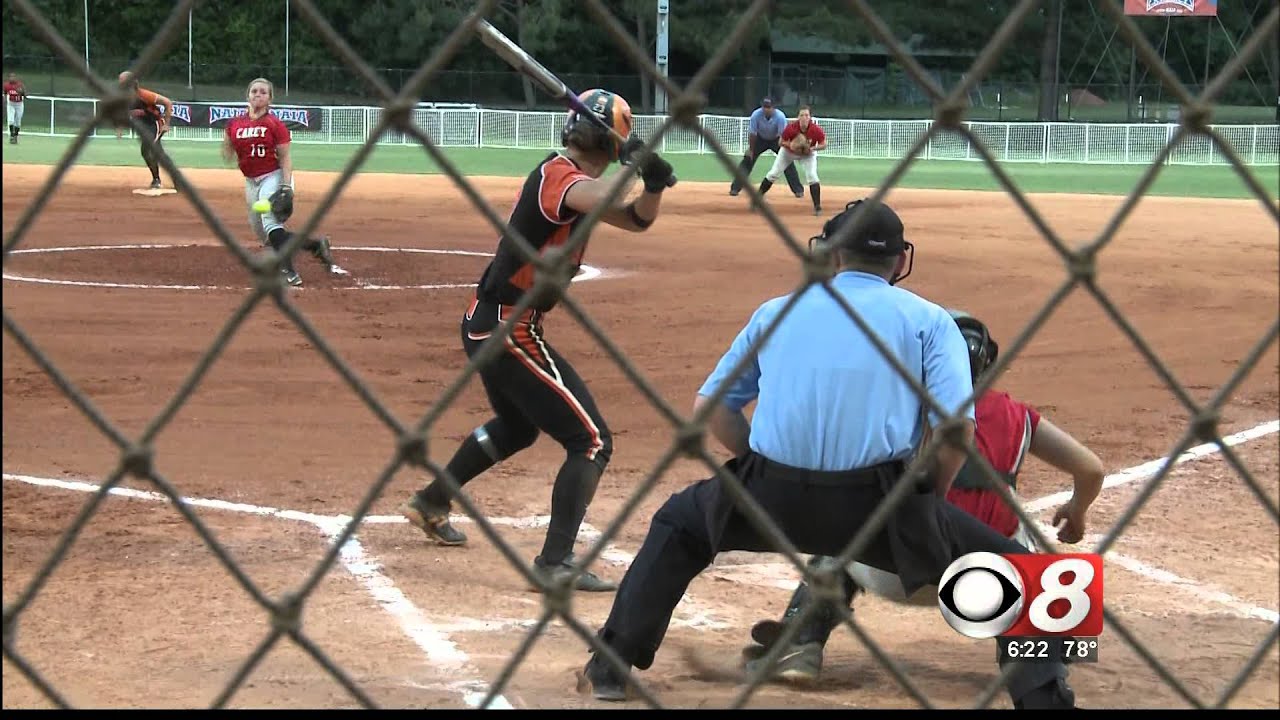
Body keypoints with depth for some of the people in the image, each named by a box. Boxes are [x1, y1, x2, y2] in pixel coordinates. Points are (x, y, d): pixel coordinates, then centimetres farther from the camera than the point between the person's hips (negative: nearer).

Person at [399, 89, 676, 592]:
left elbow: (637, 218, 8)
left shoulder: (568, 175, 10)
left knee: (517, 426, 33)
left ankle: (431, 503, 47)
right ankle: (555, 563, -11)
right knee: (591, 440, -9)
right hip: (509, 329, -11)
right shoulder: (558, 175, -19)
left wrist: (652, 182, -11)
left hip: (487, 324, 11)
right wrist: (634, 167, -26)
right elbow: (607, 201, -42)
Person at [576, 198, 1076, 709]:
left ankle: (611, 666, 28)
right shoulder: (928, 320, 11)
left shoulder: (776, 311, 19)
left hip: (771, 496, 3)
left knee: (678, 524, 33)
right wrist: (928, 499, 12)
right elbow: (956, 426, -4)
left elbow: (709, 407, 17)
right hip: (876, 506, -2)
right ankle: (1041, 695, -5)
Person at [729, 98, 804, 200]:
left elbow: (783, 135, -27)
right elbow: (752, 134, -18)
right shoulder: (756, 115, -28)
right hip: (760, 139, 1)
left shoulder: (780, 116, -32)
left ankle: (798, 190, -1)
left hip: (776, 139, -1)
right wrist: (751, 150, -13)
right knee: (747, 160, -9)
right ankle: (735, 188, -1)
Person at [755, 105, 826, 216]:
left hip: (808, 154, -1)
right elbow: (781, 142, -18)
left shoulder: (816, 130, -32)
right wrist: (790, 145, -38)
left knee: (812, 177, -19)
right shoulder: (791, 127, -32)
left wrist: (813, 148, -37)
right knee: (773, 174, 0)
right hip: (788, 151, 1)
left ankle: (817, 207, -9)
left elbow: (824, 145, -18)